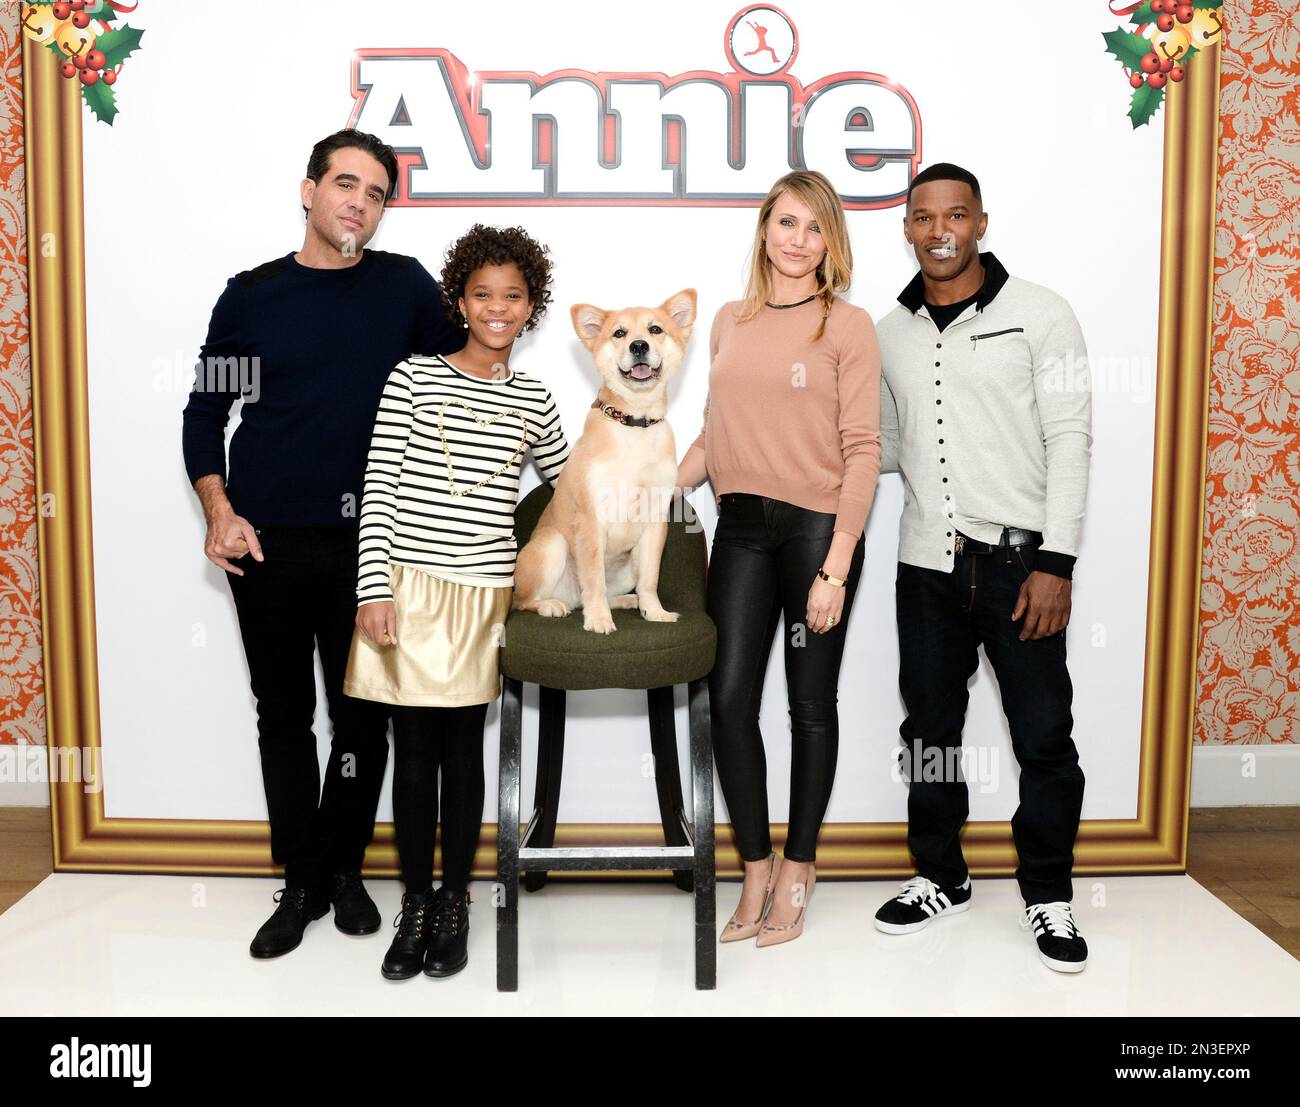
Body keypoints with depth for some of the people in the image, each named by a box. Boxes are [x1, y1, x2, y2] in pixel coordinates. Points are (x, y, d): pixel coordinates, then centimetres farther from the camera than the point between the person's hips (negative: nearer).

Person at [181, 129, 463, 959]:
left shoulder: (407, 286, 1)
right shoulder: (251, 296, 4)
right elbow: (206, 412, 7)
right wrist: (219, 511, -6)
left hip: (366, 541, -1)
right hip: (267, 544, 1)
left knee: (363, 714, 7)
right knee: (285, 714, 9)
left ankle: (343, 869, 25)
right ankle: (302, 882, 23)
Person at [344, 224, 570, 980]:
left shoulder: (533, 400, 9)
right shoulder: (413, 379, 1)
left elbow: (569, 487, 25)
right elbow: (378, 489, -2)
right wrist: (375, 588, -8)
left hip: (483, 595, 2)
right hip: (410, 588, -1)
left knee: (463, 752, 9)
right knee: (415, 754, 5)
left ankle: (455, 904, 23)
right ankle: (416, 906, 20)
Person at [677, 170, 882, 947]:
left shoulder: (847, 326, -4)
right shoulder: (731, 321, 11)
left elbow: (863, 451, -7)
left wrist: (836, 568, -13)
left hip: (817, 527, -4)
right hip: (741, 527, 4)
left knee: (811, 702, 7)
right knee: (729, 698, 1)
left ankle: (798, 868, 25)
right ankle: (756, 868, 19)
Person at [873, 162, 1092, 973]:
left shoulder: (1039, 315, -1)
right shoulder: (890, 333, 11)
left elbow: (1070, 441, -7)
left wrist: (1055, 563, -14)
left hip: (1018, 562, -4)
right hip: (927, 565, 4)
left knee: (1044, 737, 2)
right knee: (930, 730, 12)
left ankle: (1049, 896, 20)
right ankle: (942, 879, 29)